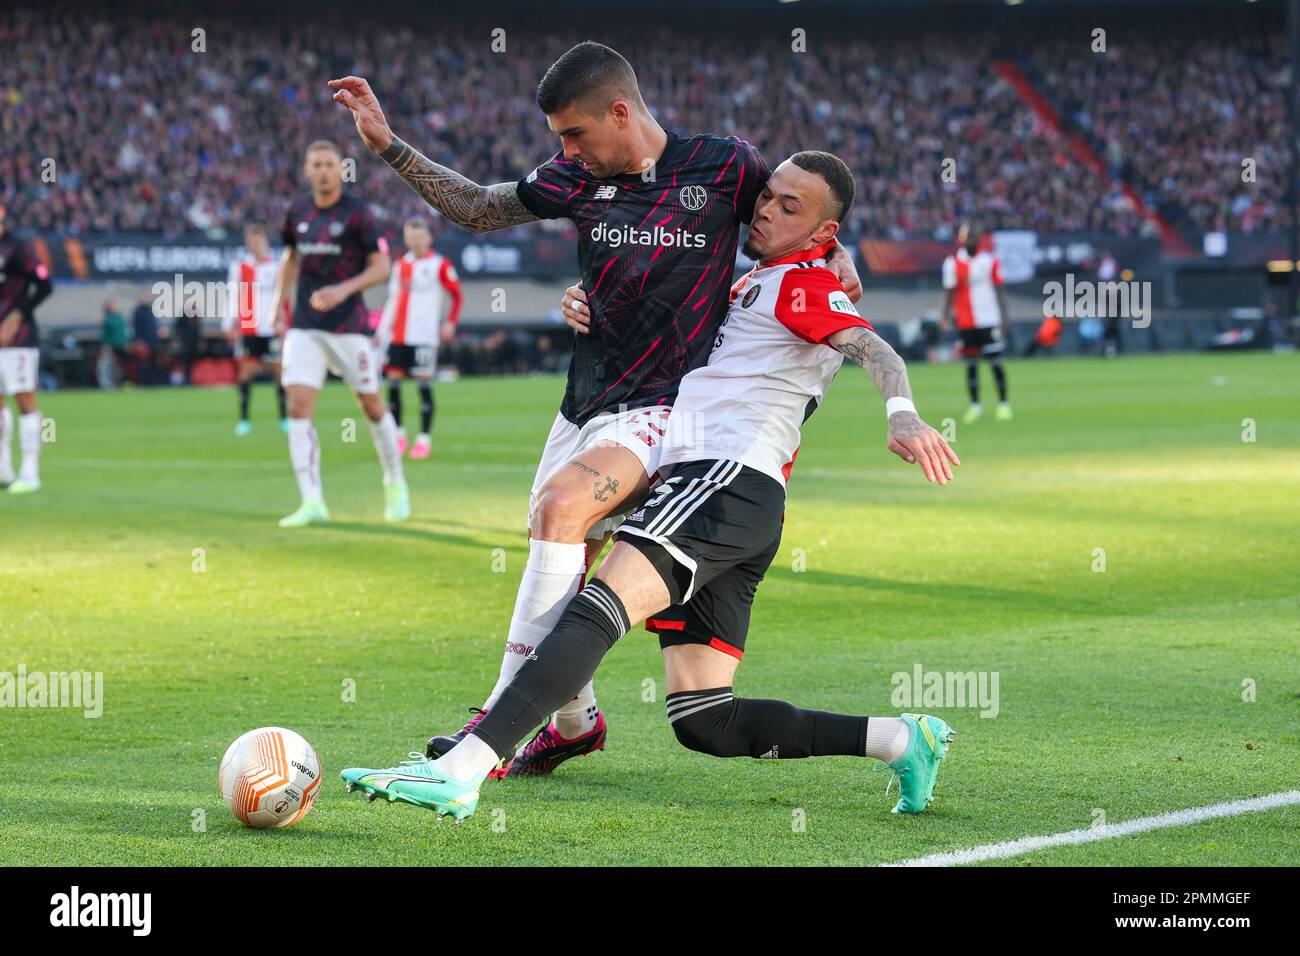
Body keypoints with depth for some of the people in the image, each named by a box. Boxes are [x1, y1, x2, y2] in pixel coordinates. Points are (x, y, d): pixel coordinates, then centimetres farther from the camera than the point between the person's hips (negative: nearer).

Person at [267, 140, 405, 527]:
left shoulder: (357, 213, -7)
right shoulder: (298, 212, 6)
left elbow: (381, 266, -8)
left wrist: (344, 290, -21)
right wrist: (278, 299, 15)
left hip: (348, 327, -3)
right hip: (304, 327, 3)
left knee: (372, 406, 5)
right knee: (299, 405, -12)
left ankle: (395, 485, 29)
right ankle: (312, 503, -15)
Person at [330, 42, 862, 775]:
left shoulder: (724, 165, -7)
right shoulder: (581, 178, 3)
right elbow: (477, 208, 16)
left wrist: (838, 260, -13)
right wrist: (388, 145, 9)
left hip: (666, 409, -6)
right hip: (586, 403, 6)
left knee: (562, 504, -28)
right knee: (562, 577, 7)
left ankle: (504, 718, -25)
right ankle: (576, 719, 34)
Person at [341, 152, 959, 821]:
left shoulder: (801, 283, 3)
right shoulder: (749, 286, 32)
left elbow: (869, 346, -15)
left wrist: (901, 413, -37)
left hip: (727, 480, -10)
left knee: (599, 608, -29)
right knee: (703, 722, 4)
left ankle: (460, 771, -46)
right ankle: (901, 739, 7)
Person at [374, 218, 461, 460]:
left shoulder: (439, 265, -1)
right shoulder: (400, 265, 16)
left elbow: (456, 295, 1)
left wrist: (450, 322, -10)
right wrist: (382, 329, 17)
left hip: (424, 335, -5)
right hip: (398, 336, 5)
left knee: (424, 383, -6)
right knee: (393, 381, 2)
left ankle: (424, 438, -2)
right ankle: (398, 433, 13)